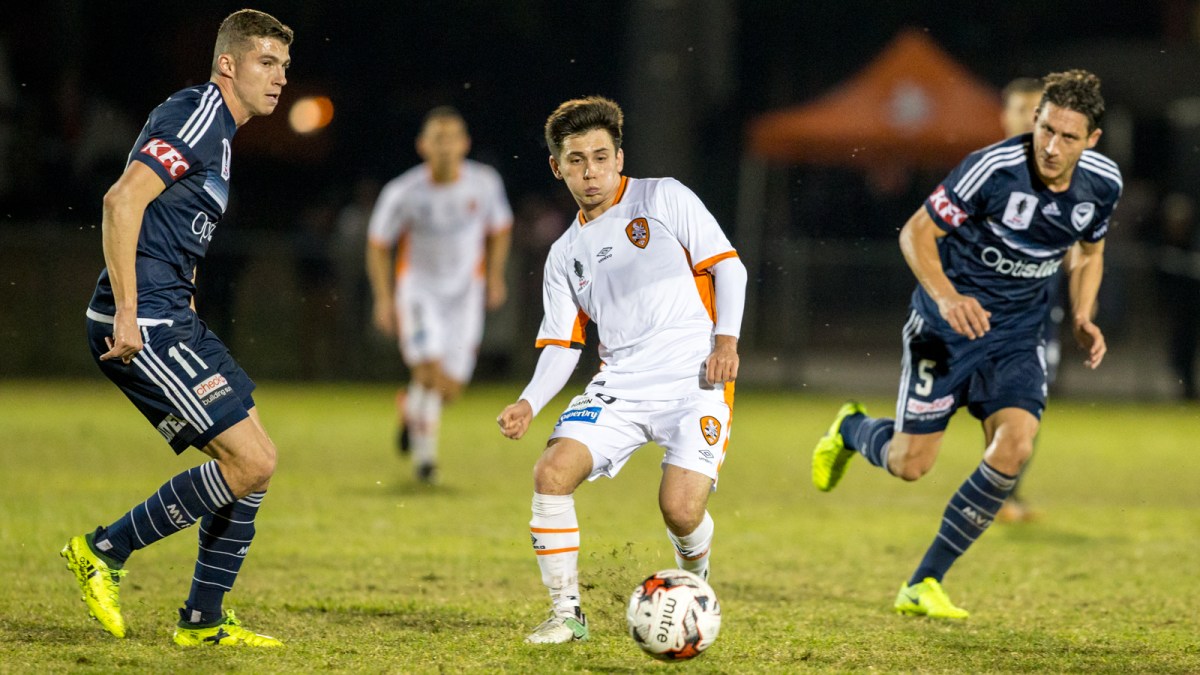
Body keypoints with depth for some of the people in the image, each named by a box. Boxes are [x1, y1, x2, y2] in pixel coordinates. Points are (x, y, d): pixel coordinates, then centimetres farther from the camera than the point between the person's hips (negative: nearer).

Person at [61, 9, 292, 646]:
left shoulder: (218, 131, 20)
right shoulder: (198, 114, -12)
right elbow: (123, 200, -22)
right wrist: (127, 315, -24)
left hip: (169, 322, 10)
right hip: (144, 324, -10)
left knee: (255, 458, 10)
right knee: (250, 462, -12)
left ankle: (203, 621, 17)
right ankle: (103, 551, -1)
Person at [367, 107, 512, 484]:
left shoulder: (484, 183, -11)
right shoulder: (402, 193, -17)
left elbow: (500, 228, 10)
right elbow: (378, 245, -2)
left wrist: (495, 275, 1)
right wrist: (384, 300, -9)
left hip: (464, 292, 3)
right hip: (418, 287, -3)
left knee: (450, 389, 1)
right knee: (430, 371, -22)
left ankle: (410, 407, 36)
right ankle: (424, 454, -3)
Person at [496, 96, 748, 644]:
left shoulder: (663, 199, 3)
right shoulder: (565, 255, 16)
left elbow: (727, 265, 1)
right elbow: (561, 345, 15)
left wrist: (726, 338, -13)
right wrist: (529, 403, -3)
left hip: (694, 380, -4)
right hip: (620, 384, 4)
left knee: (681, 510, -19)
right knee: (552, 472, -18)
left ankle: (695, 582, 18)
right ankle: (567, 614, -6)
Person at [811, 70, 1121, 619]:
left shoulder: (1102, 183, -8)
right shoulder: (993, 168, -24)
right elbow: (916, 233, -16)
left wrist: (1082, 318, -3)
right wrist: (946, 297, -32)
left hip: (1018, 336, 4)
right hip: (949, 326, -3)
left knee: (1014, 446, -19)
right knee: (909, 464, 0)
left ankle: (924, 584, -6)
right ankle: (851, 429, 40)